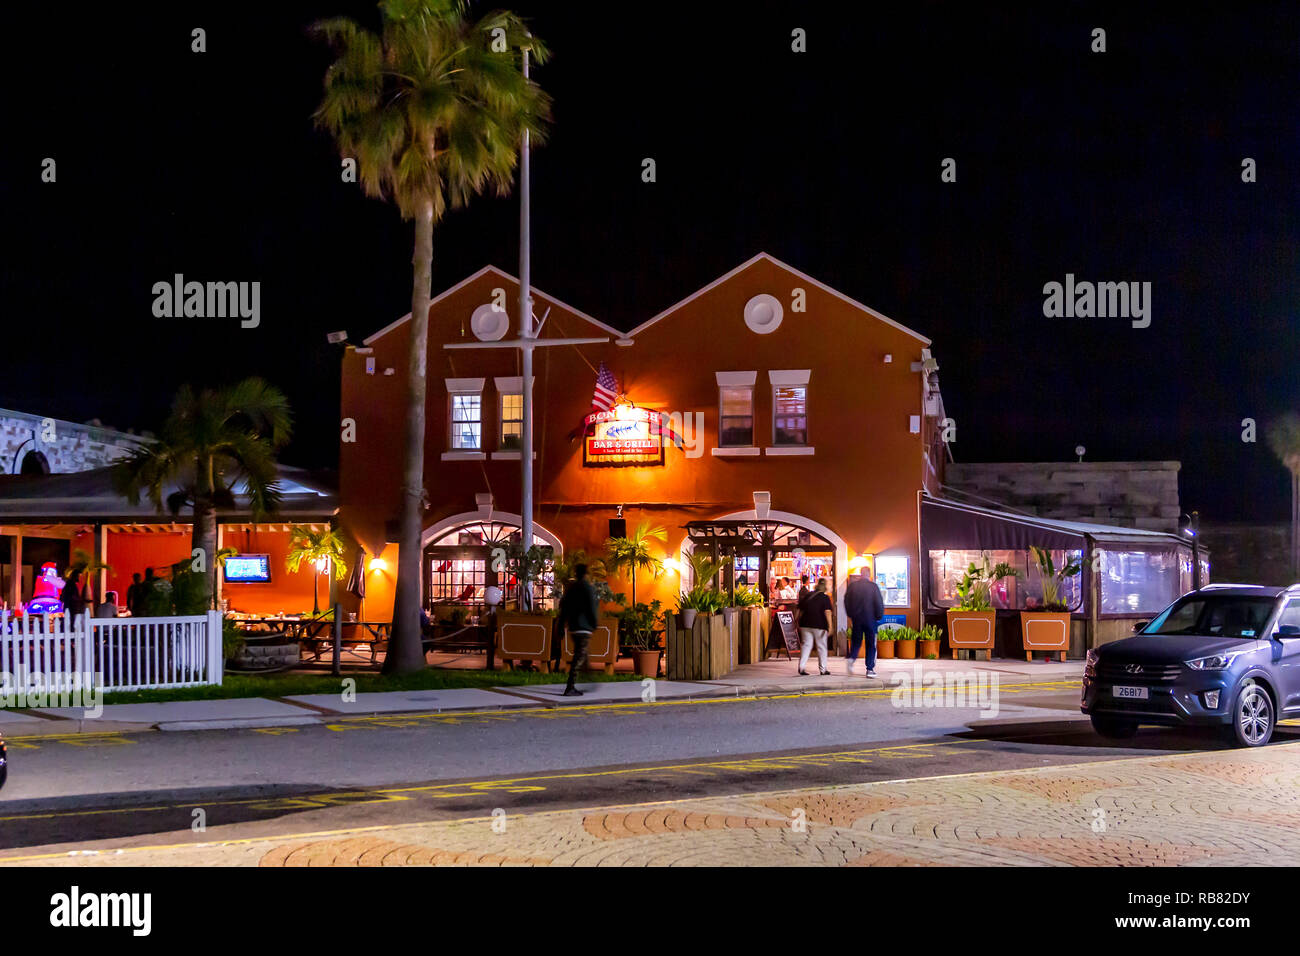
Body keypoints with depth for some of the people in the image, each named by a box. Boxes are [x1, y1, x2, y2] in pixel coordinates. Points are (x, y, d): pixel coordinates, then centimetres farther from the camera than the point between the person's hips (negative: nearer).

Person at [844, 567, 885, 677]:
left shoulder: (852, 585, 0)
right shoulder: (873, 586, -8)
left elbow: (847, 602, 6)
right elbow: (879, 603, -8)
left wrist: (850, 615, 17)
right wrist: (879, 617, 4)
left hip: (856, 619, 2)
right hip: (870, 619, -2)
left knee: (855, 642, 16)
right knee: (871, 644, 5)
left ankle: (852, 658, -11)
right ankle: (870, 669, 2)